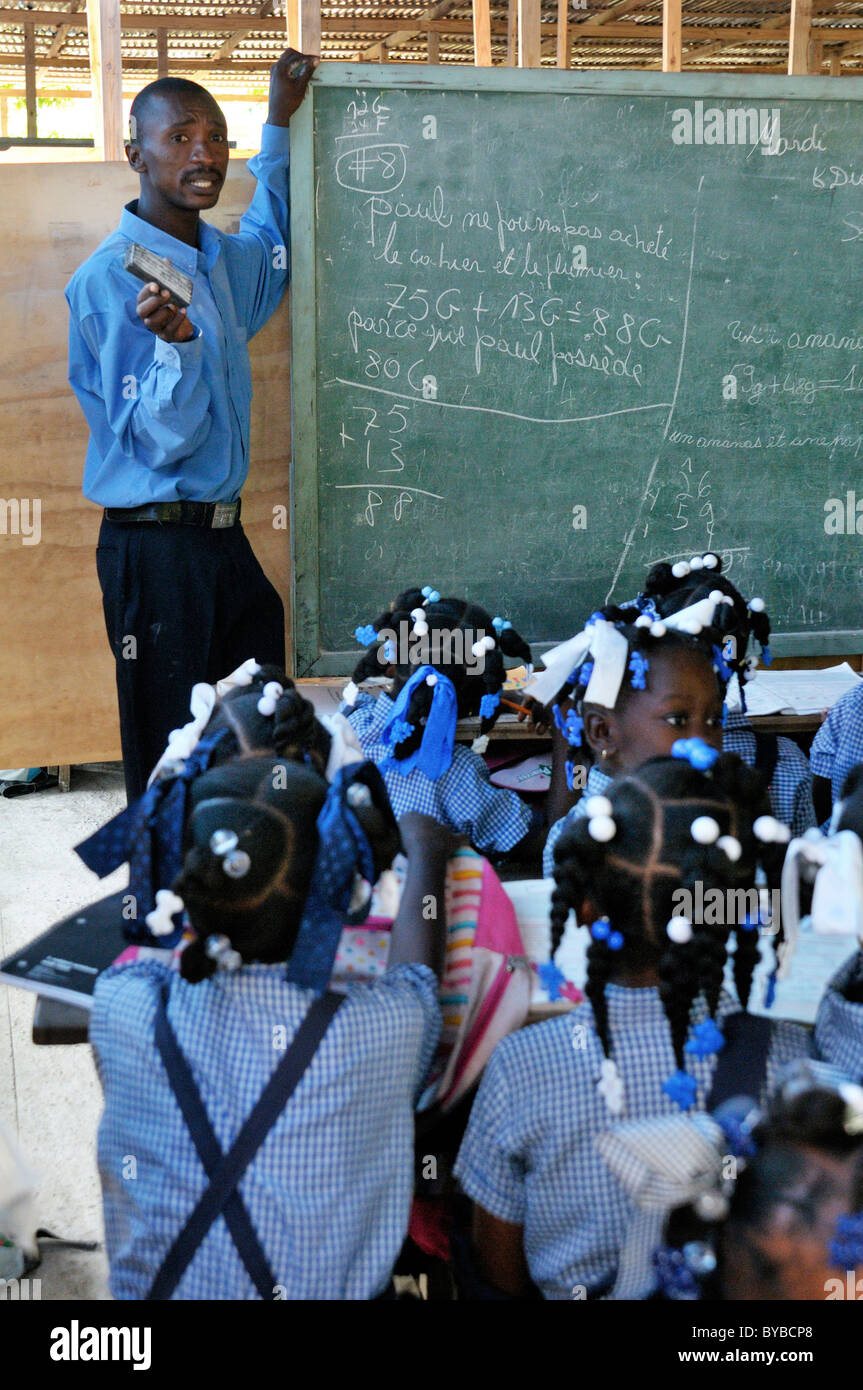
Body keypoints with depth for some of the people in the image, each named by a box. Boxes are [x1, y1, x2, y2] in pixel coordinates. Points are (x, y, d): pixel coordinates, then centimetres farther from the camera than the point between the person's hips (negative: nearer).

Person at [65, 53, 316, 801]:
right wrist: (175, 344, -34)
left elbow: (270, 247, 35)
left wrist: (280, 124, 27)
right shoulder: (109, 278, -14)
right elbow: (160, 441, -17)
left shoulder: (222, 260, 9)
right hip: (156, 548, -8)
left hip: (225, 538, 8)